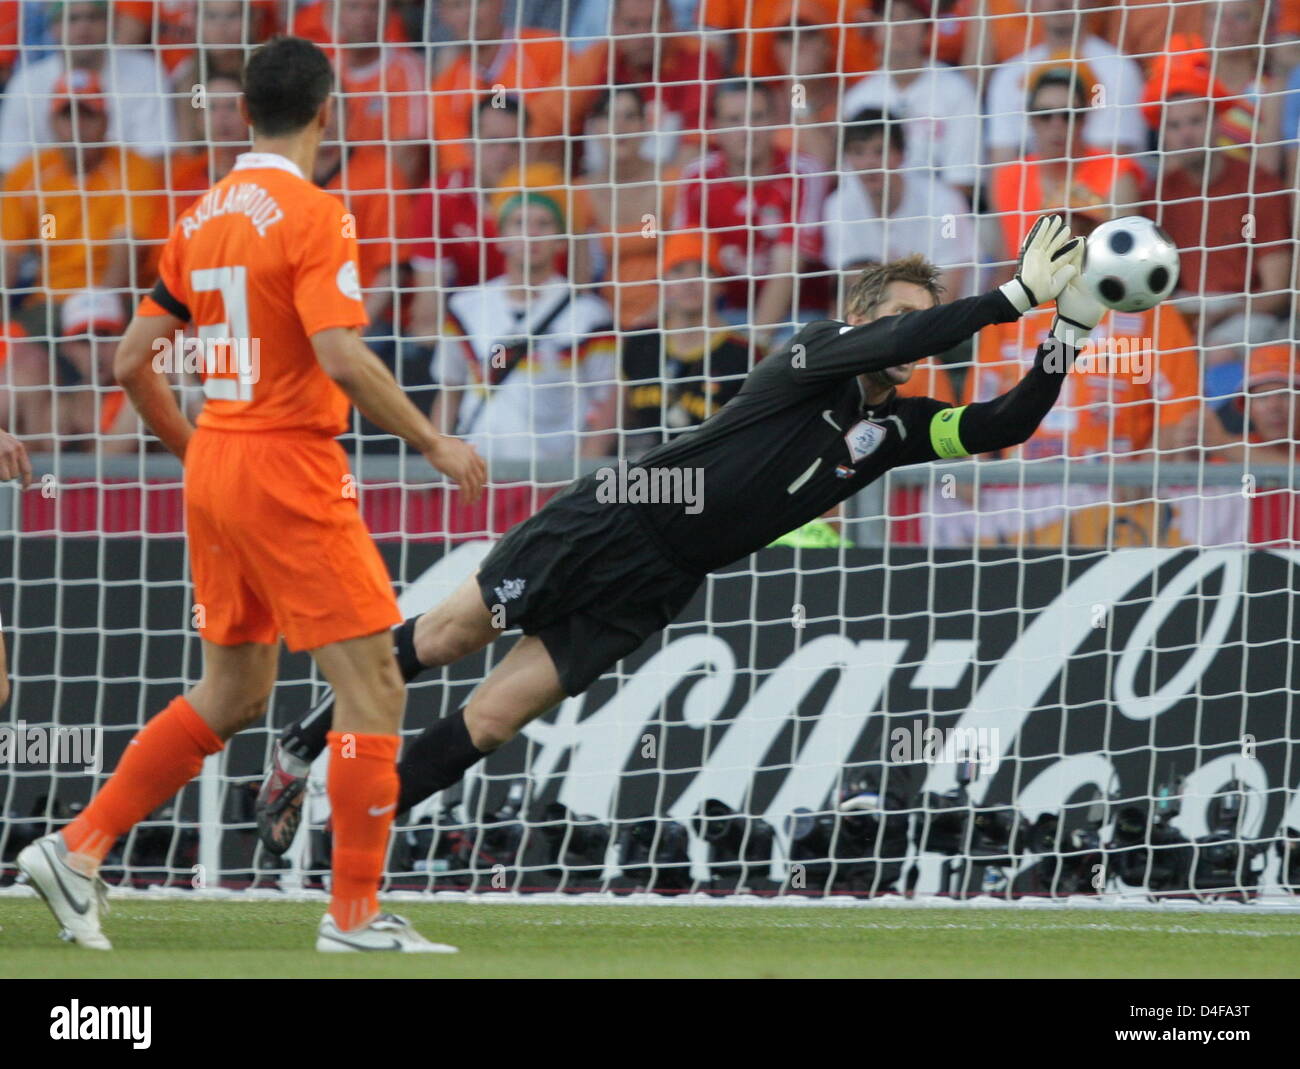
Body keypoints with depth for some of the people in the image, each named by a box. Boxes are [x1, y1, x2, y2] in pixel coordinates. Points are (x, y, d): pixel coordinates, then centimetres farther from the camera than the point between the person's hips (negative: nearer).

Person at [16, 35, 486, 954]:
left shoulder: (203, 217, 10)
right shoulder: (312, 214, -13)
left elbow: (133, 361, 12)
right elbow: (340, 356, -24)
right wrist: (434, 443, -15)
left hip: (214, 465, 8)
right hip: (288, 467, -8)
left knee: (232, 694, 18)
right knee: (374, 684, -2)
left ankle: (77, 850, 15)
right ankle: (354, 913, -3)